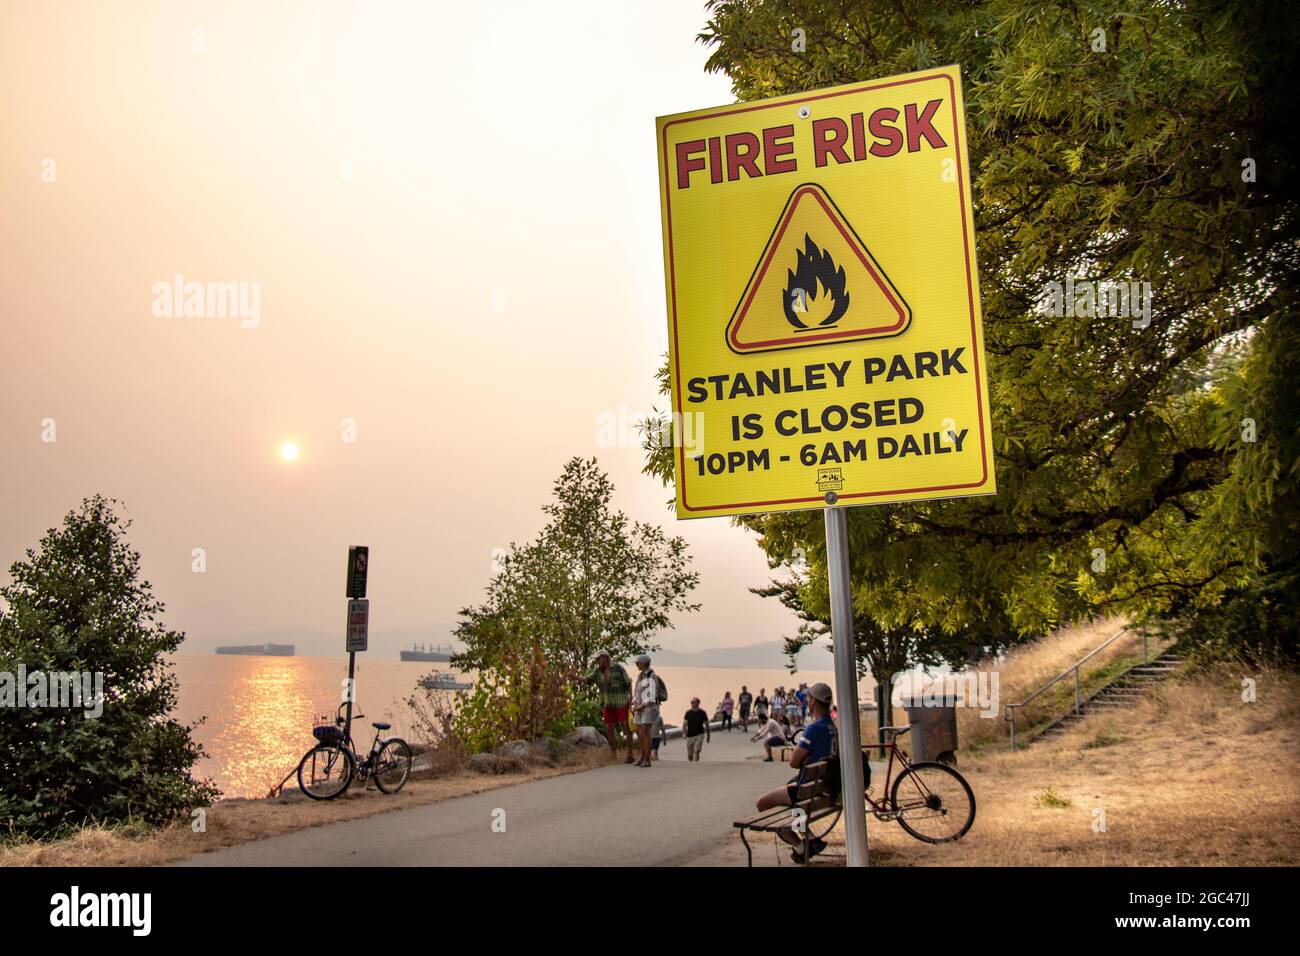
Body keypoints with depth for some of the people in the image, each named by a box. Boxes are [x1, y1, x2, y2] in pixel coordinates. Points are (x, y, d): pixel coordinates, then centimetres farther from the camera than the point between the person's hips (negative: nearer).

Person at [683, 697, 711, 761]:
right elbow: (684, 724, -4)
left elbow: (706, 724, 7)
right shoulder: (688, 713, -1)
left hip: (699, 735, -2)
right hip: (690, 736, 2)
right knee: (689, 754, 8)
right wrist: (684, 733, -18)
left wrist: (708, 735, 11)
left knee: (696, 752, -14)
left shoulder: (702, 713, -3)